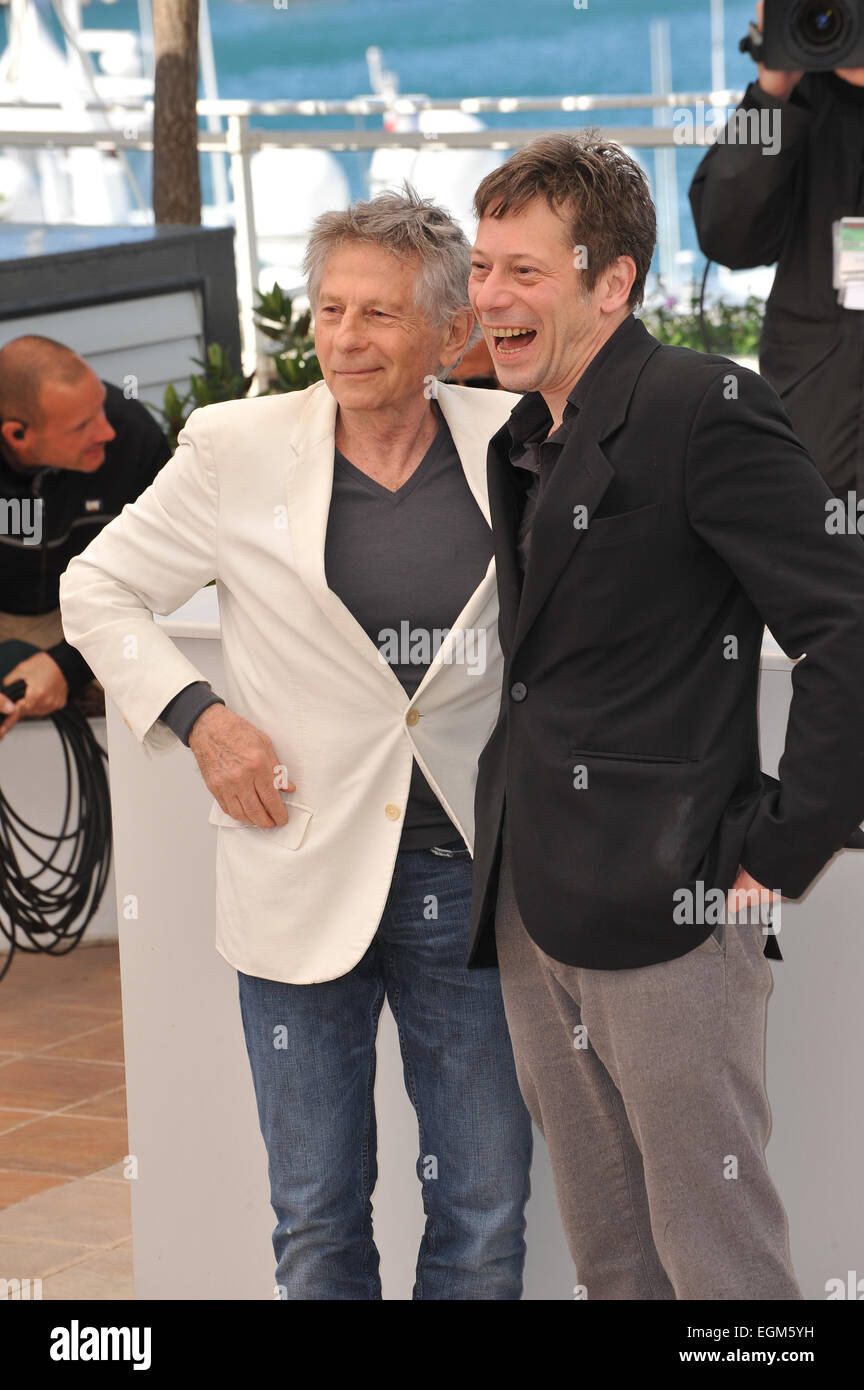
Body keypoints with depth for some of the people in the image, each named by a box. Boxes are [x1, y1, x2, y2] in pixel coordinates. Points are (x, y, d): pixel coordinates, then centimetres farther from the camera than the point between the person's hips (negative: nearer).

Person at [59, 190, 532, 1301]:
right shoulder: (238, 449, -3)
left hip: (469, 876, 1)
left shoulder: (511, 443, 0)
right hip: (305, 880, -1)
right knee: (318, 1221, 9)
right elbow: (96, 590, 8)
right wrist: (196, 717, -6)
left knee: (485, 1220, 8)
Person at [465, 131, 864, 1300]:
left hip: (667, 916, -8)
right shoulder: (523, 444, 16)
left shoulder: (703, 407, -11)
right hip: (536, 917, 8)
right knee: (610, 1257, 14)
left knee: (719, 1260, -3)